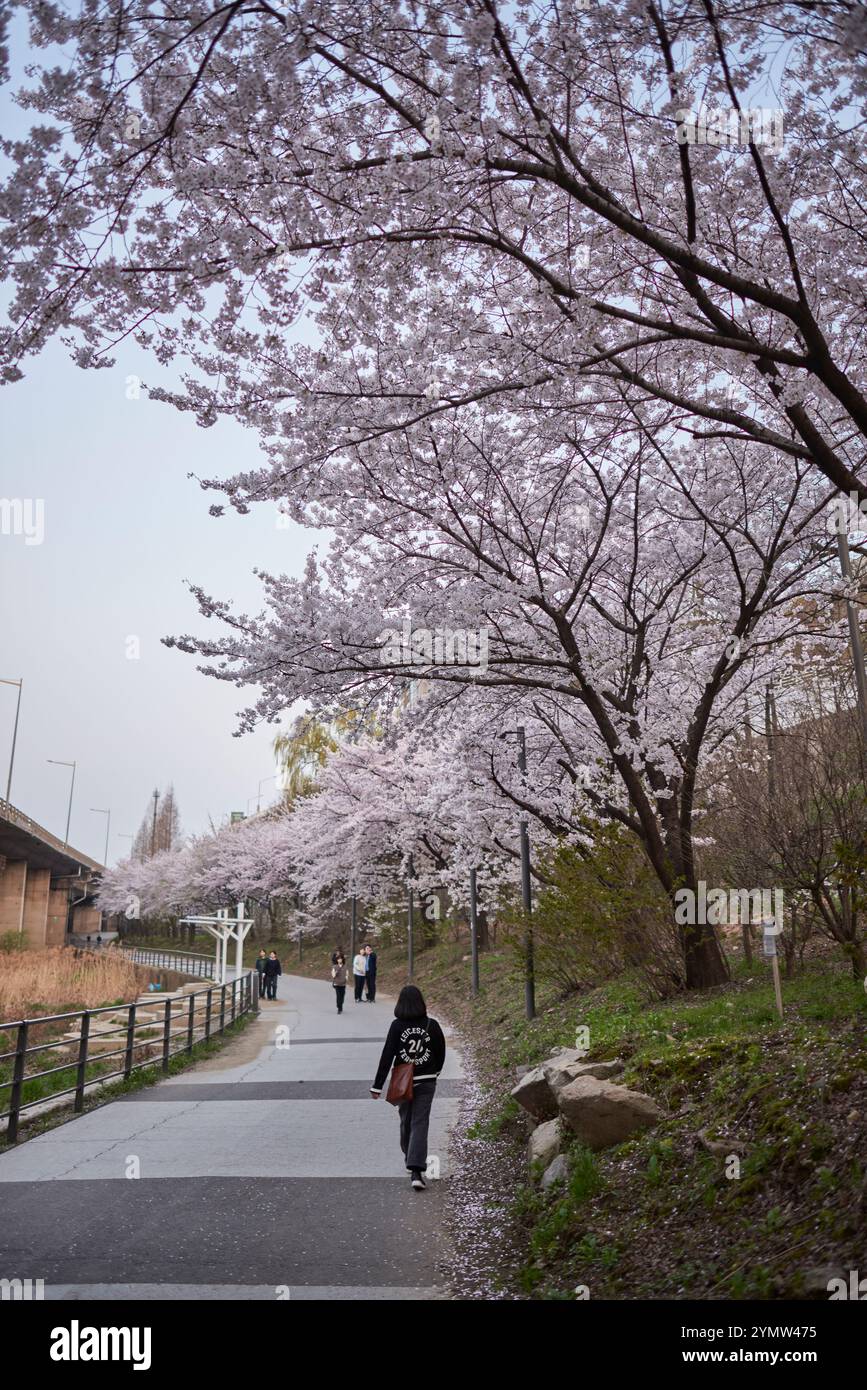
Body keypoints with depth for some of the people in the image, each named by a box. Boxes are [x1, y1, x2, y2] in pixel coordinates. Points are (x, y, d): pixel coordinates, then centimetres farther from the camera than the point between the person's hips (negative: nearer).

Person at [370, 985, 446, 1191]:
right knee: (420, 1123, -1)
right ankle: (416, 1171, -14)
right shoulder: (432, 1025, -5)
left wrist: (377, 1086, -9)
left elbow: (387, 1056, -12)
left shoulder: (397, 1026, -10)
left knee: (406, 1121, 19)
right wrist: (435, 1071, 26)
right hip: (426, 1081, 0)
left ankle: (411, 1160, 35)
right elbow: (441, 1052, 5)